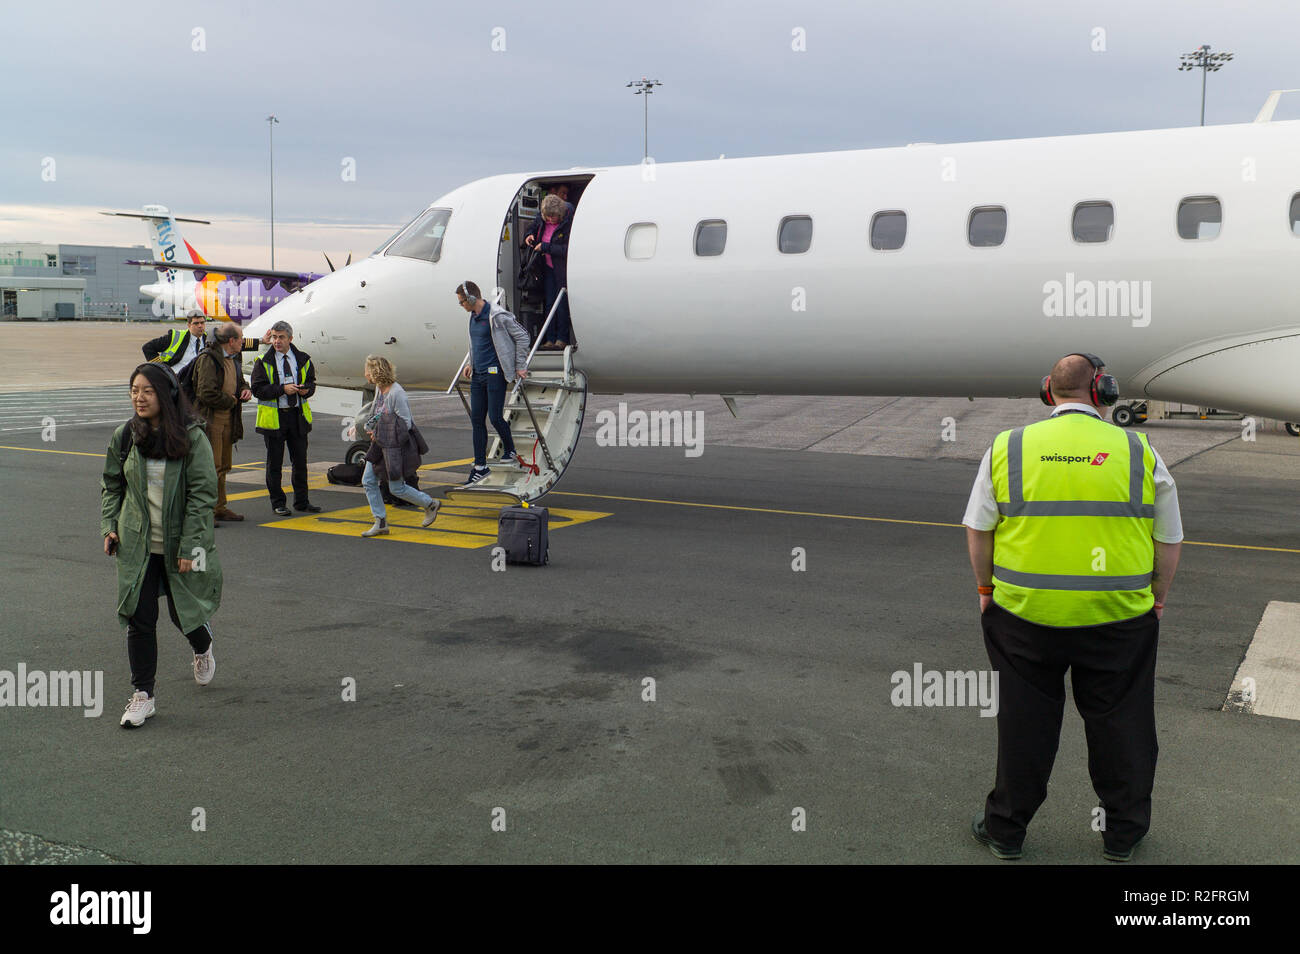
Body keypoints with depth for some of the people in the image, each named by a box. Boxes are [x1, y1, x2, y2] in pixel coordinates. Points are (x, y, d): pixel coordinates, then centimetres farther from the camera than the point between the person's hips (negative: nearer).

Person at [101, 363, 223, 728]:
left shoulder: (192, 438, -11)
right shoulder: (124, 437, 1)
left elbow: (202, 494, -12)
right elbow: (111, 485, 14)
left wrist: (189, 546, -15)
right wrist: (109, 526, 2)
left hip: (180, 546, -2)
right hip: (136, 545, 3)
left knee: (183, 611, 10)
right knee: (139, 619, -1)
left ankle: (203, 648, 46)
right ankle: (142, 696, 10)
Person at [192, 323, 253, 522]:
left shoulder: (232, 361, 14)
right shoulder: (207, 360, -15)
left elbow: (241, 382, 27)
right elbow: (207, 394, -22)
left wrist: (245, 391, 3)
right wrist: (231, 401, -10)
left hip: (228, 419, 9)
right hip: (210, 419, -9)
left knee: (223, 466, 15)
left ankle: (220, 508, 24)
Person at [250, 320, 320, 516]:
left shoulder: (302, 360, 7)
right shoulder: (263, 362, -3)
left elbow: (311, 381, 15)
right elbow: (258, 389, -10)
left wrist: (306, 389, -8)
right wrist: (282, 389, -20)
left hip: (298, 415, 3)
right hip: (274, 417, -3)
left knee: (300, 461, 8)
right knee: (274, 462, 3)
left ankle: (301, 501, 19)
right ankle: (278, 503, 13)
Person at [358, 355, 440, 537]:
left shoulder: (396, 393, -20)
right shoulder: (379, 388, 6)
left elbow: (406, 423, -19)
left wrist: (381, 435, -17)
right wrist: (370, 428, 2)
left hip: (395, 446, -9)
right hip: (380, 445, 9)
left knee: (396, 488, 0)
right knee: (368, 481, 3)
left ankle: (430, 504, 21)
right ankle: (381, 523, 10)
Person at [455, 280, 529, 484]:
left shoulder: (497, 316, -14)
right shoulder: (473, 316, 12)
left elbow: (522, 336, -9)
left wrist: (520, 366, -8)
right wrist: (471, 364, 18)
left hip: (495, 373, -8)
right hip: (478, 375, 8)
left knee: (495, 417, -7)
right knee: (476, 419, 5)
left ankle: (510, 451, 19)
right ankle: (480, 466, 10)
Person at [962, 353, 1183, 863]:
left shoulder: (1007, 447, -1)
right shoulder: (1140, 452, -1)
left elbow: (978, 530, 3)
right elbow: (1169, 541, 5)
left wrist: (986, 589, 15)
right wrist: (1157, 597, 19)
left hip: (1024, 612, 0)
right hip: (1119, 619, 0)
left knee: (1024, 723, 13)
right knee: (1118, 724, 15)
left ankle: (1006, 830, 25)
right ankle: (1123, 833, 30)